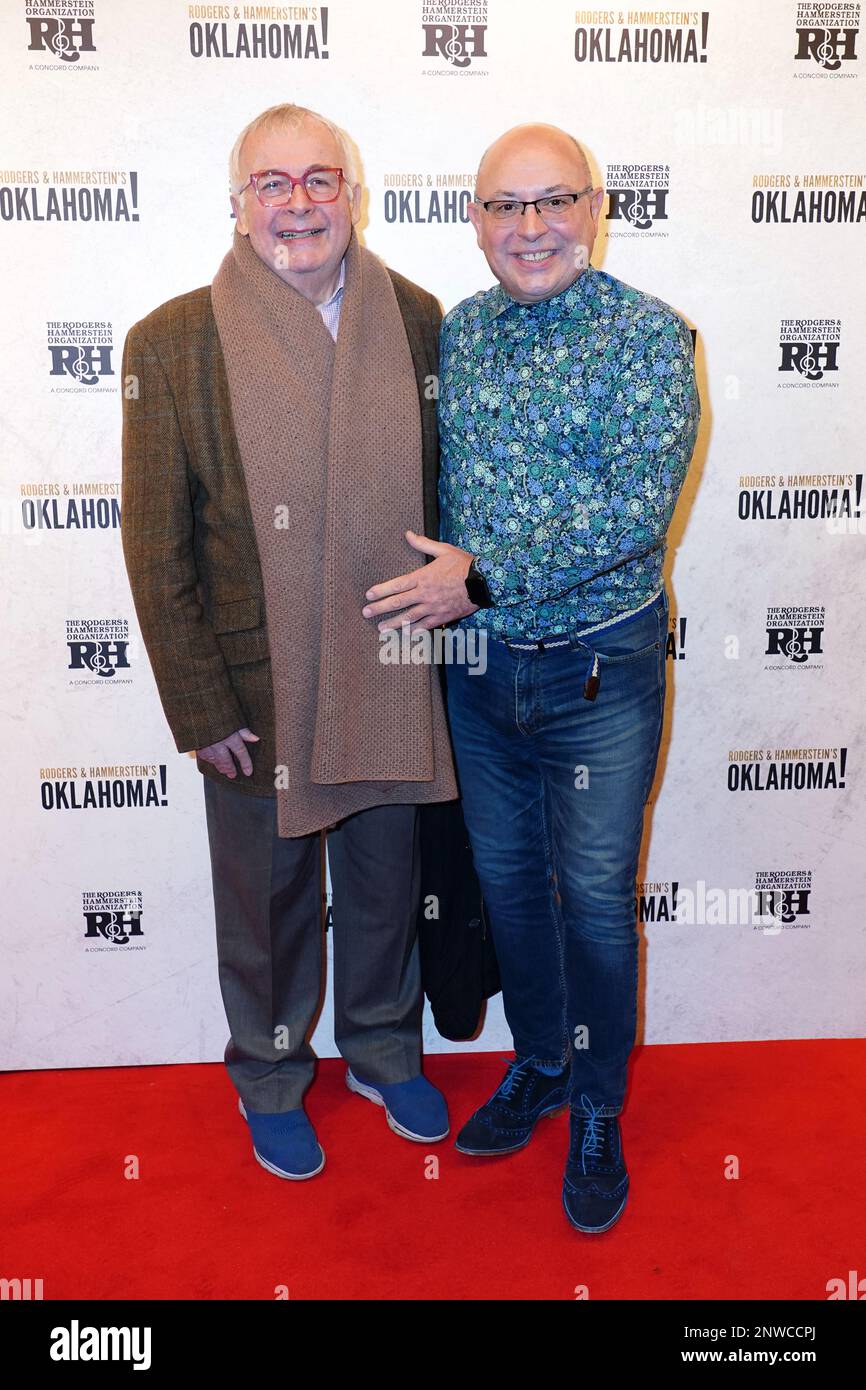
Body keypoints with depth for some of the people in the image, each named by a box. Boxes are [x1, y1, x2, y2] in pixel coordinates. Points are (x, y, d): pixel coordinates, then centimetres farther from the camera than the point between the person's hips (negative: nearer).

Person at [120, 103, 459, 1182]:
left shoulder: (415, 319, -2)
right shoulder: (171, 344, -10)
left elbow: (441, 486, 7)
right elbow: (156, 550, -9)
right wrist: (200, 709, -9)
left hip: (391, 676, 3)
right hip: (257, 693, -2)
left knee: (385, 884, 21)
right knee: (267, 901, 17)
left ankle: (382, 1049, 48)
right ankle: (270, 1080, 44)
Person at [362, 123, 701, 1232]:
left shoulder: (646, 334, -10)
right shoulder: (456, 331, 6)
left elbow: (639, 506, -20)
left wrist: (485, 577, -21)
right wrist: (441, 582, 2)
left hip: (597, 669, -4)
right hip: (477, 667, 5)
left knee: (595, 898, 6)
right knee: (506, 879, 16)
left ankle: (597, 1110, 30)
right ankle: (537, 1065, 40)